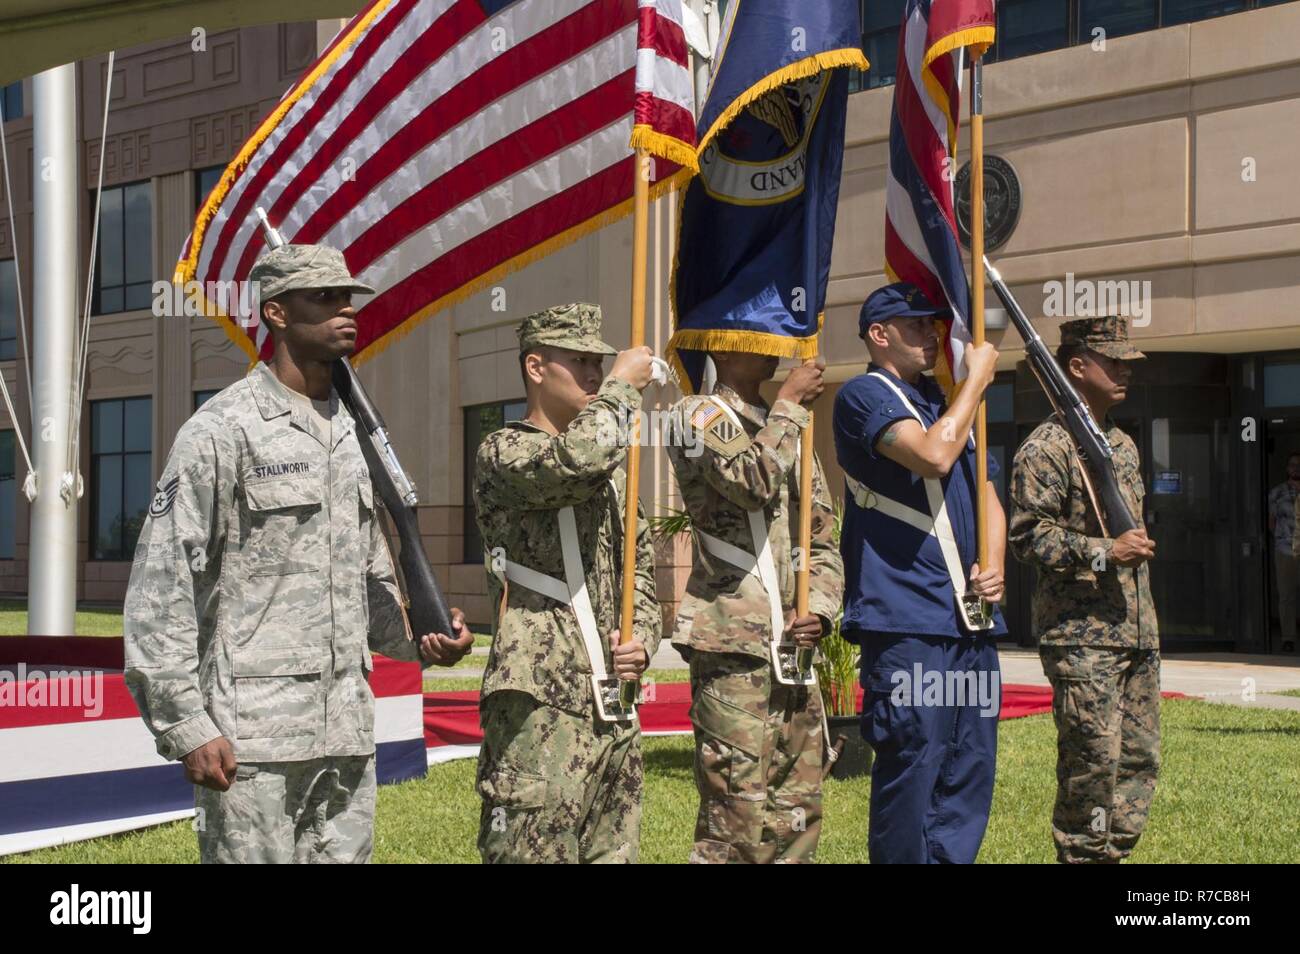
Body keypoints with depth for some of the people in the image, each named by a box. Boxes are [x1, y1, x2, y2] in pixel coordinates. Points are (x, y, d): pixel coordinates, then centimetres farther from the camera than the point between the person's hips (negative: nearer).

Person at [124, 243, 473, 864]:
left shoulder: (352, 436, 16)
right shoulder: (222, 431, -6)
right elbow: (160, 587, -9)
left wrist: (422, 638, 4)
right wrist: (186, 727, -14)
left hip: (347, 735, 7)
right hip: (250, 741, -7)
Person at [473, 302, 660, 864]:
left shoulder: (613, 469, 21)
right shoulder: (503, 453, -3)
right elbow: (577, 460, -25)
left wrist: (643, 639, 7)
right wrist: (623, 387, -8)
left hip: (612, 707, 8)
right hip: (539, 706, -8)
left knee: (613, 850, 9)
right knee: (534, 851, -9)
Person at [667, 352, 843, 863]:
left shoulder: (789, 431, 21)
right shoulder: (698, 414, -1)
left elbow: (823, 542, 18)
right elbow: (754, 479, -20)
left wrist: (819, 609, 0)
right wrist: (790, 403, -7)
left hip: (791, 649, 8)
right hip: (733, 649, -8)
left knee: (797, 820, 9)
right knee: (739, 823, -10)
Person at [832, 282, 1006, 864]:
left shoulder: (946, 402, 22)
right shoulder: (865, 395, -4)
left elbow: (985, 494, 24)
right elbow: (932, 455, -21)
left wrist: (993, 565, 5)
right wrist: (977, 379, -8)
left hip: (971, 618, 8)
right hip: (906, 619, -8)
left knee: (971, 770, 9)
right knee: (912, 766, -8)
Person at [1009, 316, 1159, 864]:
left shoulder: (1124, 444, 19)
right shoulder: (1047, 447, -8)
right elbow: (1027, 536, -14)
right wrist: (1105, 551, -21)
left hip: (1136, 634, 8)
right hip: (1081, 637, -8)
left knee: (1140, 758, 9)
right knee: (1094, 763, -9)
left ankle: (1113, 853, 18)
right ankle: (1083, 855, 1)